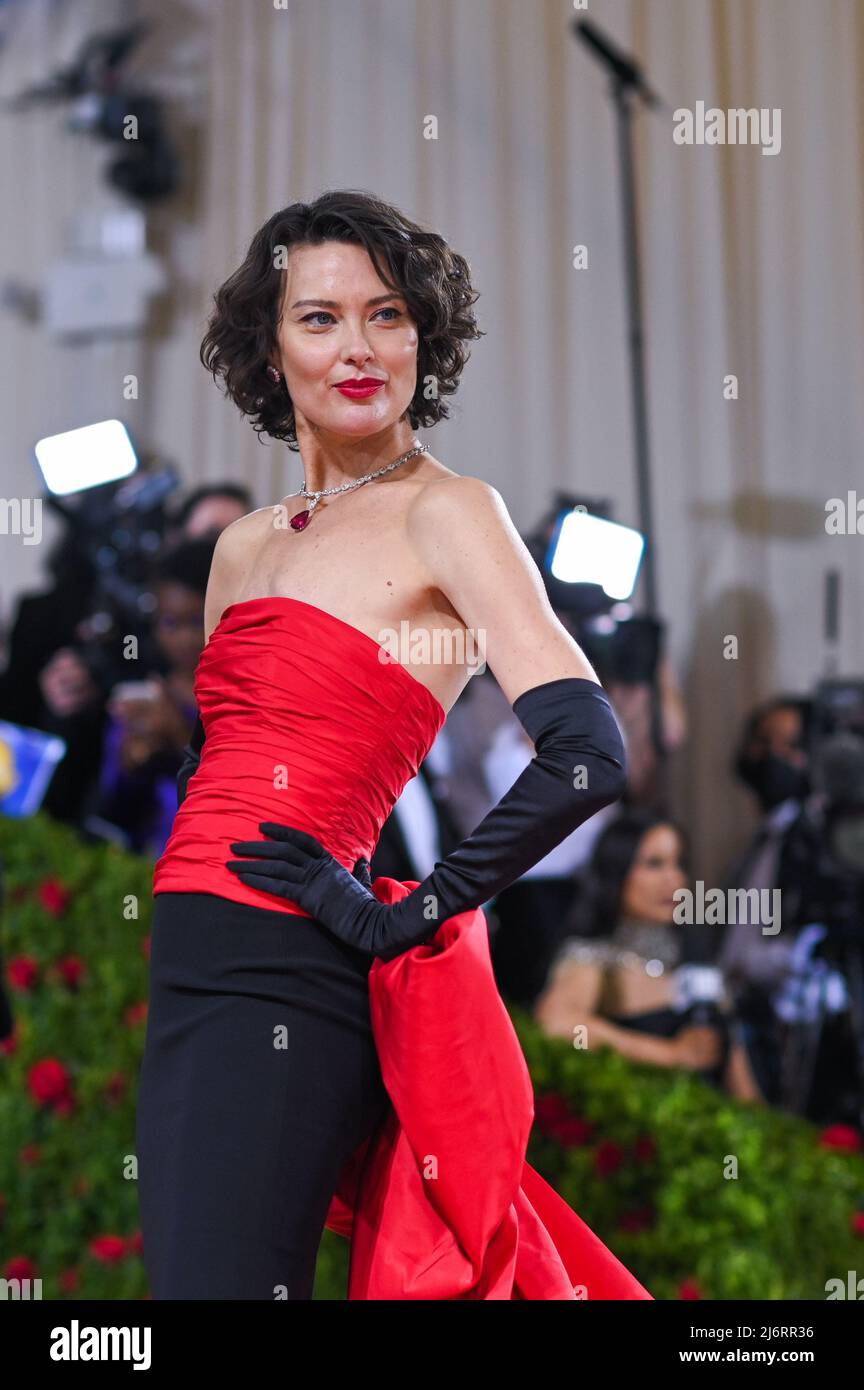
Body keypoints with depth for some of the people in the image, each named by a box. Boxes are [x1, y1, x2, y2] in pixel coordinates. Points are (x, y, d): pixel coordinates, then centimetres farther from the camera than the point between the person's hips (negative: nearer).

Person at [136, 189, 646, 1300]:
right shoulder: (246, 545, 17)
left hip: (276, 984, -8)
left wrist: (411, 915, -12)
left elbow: (586, 756, -18)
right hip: (192, 971, 8)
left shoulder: (444, 512, -6)